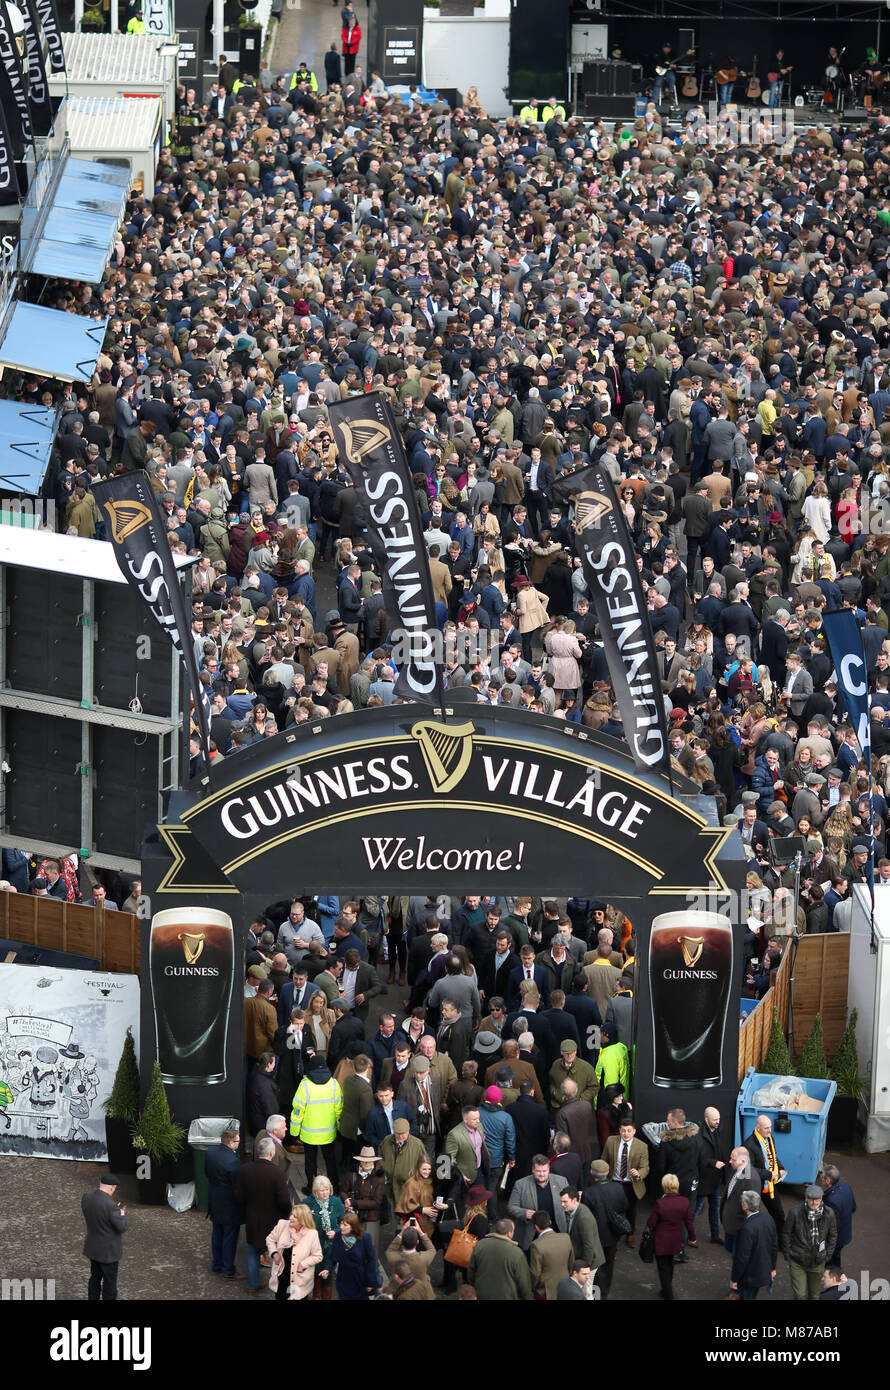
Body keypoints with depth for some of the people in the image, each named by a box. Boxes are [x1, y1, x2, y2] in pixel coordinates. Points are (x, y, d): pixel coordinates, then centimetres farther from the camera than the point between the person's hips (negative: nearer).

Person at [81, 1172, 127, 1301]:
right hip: (108, 1251, -7)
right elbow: (122, 1227, -22)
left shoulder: (86, 1197, -10)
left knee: (95, 1278, 23)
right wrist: (122, 1215, -4)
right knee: (109, 1283, 9)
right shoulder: (110, 1205, -31)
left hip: (93, 1247, 7)